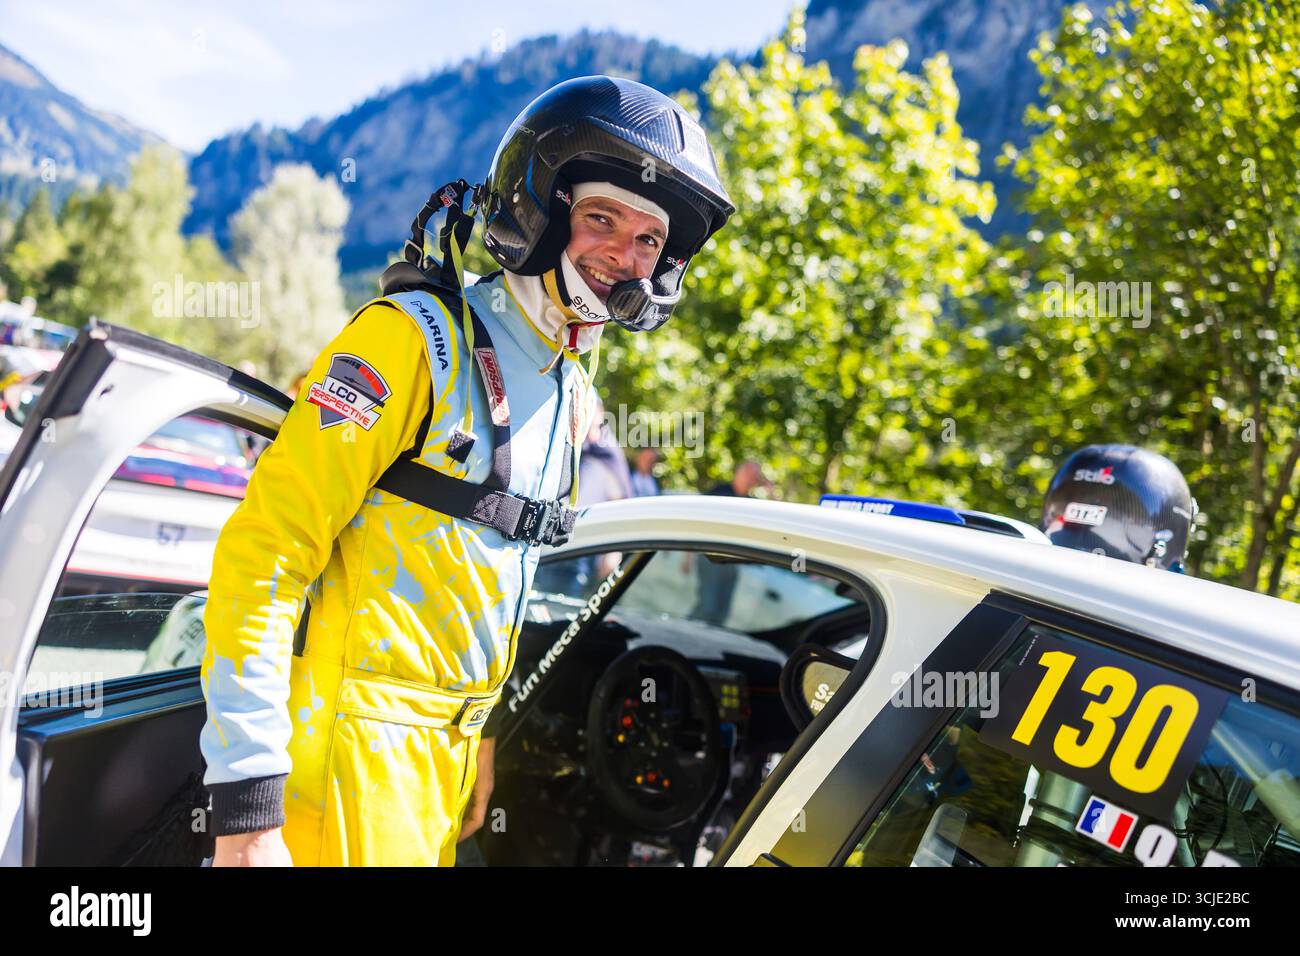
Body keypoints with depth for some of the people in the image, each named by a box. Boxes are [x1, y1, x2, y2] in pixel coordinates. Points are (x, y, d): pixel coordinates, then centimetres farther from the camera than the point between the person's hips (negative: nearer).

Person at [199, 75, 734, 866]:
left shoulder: (571, 386, 11)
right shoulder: (418, 336, -14)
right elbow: (267, 547, -19)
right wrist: (248, 802, -23)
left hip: (443, 742, 8)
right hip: (354, 739, -8)